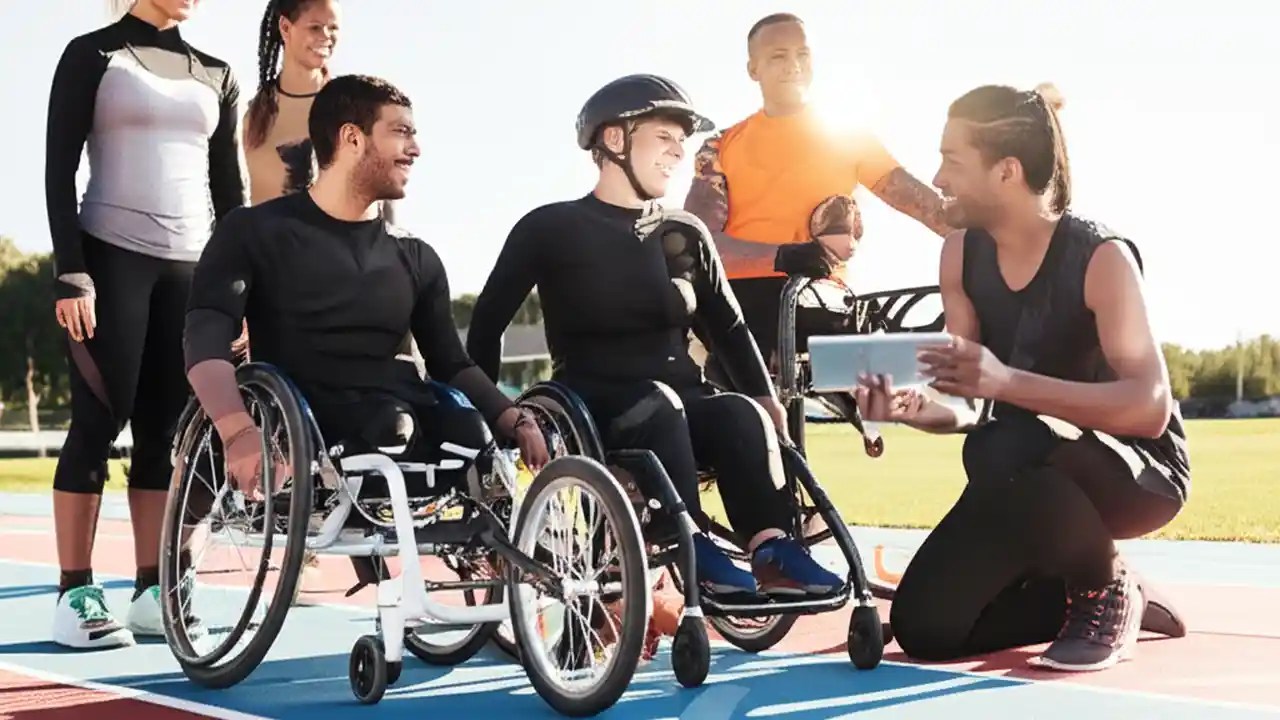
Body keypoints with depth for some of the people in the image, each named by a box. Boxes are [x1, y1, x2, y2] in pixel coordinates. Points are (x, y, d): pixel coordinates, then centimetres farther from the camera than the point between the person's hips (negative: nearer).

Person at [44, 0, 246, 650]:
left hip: (192, 266, 4)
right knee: (98, 423, -7)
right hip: (112, 256, -4)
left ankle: (151, 590, 6)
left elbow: (229, 189, 16)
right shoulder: (93, 54, 2)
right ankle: (75, 594, -3)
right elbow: (59, 173, -4)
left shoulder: (216, 76, 15)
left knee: (167, 431, 2)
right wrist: (72, 275, -13)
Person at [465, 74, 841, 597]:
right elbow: (489, 320, 3)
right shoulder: (551, 228, 1)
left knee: (740, 413, -29)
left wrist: (767, 398, 3)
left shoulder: (687, 235, 12)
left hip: (684, 410, 4)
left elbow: (728, 328, 17)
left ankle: (771, 551, -38)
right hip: (593, 411, -3)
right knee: (657, 404, -36)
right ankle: (693, 548, -40)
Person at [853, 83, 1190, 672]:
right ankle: (1099, 598, 14)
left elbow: (1151, 408, -32)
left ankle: (1107, 589, -10)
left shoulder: (1101, 257, -23)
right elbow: (967, 408, -5)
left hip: (1140, 470, -6)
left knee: (1005, 453, -39)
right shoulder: (961, 254, -5)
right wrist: (919, 409, -30)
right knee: (924, 628, -7)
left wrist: (1008, 382, -43)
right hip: (1034, 481, 6)